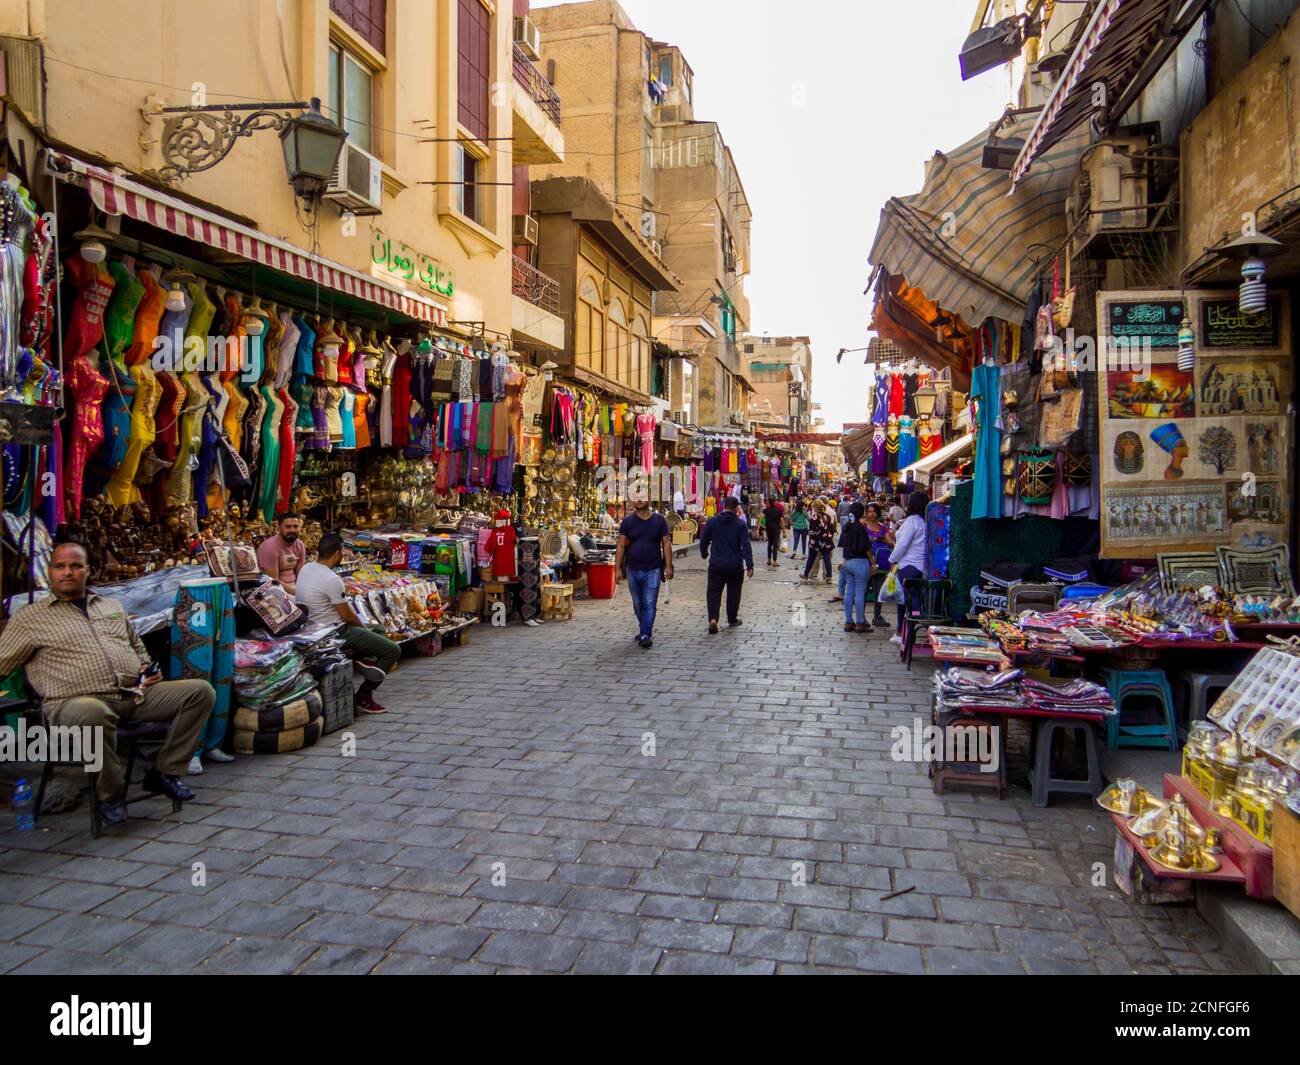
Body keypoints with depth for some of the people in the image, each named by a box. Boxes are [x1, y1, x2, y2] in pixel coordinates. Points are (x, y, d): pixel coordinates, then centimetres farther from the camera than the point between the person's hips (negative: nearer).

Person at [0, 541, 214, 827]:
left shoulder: (112, 607, 25)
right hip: (76, 702, -5)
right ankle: (111, 793, -19)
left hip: (137, 694, 5)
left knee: (200, 691, -14)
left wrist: (149, 670, 15)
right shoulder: (29, 617, 13)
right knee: (93, 715, -44)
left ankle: (164, 773, -5)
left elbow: (138, 647, 33)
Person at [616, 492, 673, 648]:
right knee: (638, 604, 14)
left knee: (650, 604, -8)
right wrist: (618, 568, -5)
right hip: (633, 570, 2)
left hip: (653, 570, -2)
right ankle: (644, 630, 30)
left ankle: (645, 635, -10)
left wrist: (668, 566, -7)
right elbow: (621, 546, 1)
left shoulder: (659, 520, 1)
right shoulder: (628, 521, 2)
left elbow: (666, 544, 1)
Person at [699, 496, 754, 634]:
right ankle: (732, 619, 27)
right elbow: (746, 545, -11)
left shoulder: (712, 522, -1)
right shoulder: (740, 524, -6)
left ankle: (713, 619, -16)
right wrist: (749, 565, -10)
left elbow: (703, 540, 8)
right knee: (733, 593, 15)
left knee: (713, 592, 3)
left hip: (716, 565, 1)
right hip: (735, 566, 0)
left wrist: (704, 553, 27)